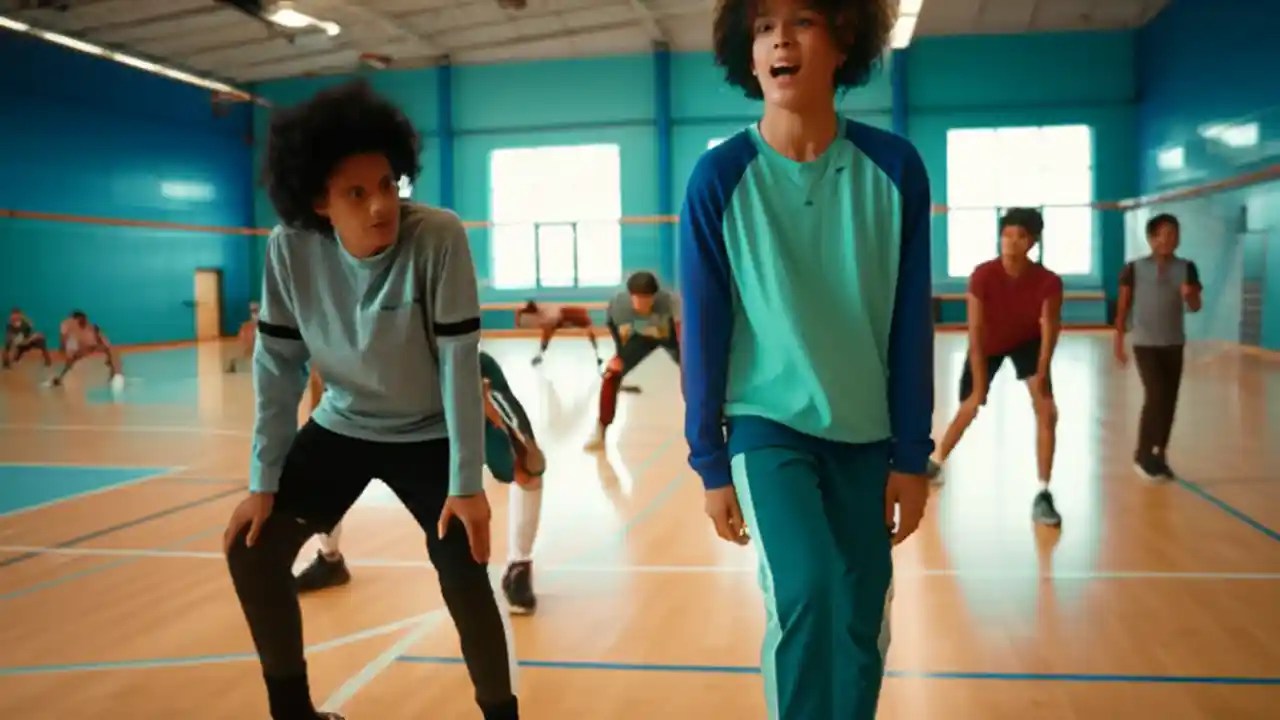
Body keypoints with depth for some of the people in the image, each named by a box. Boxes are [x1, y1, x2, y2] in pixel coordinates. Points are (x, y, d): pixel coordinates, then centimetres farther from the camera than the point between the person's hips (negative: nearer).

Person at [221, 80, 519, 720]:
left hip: (428, 433, -3)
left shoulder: (438, 239, -28)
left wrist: (467, 482, -25)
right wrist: (263, 480, -8)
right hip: (341, 425, 4)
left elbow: (459, 363, -24)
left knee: (464, 580, -15)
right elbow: (277, 364, -9)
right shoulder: (289, 249, -19)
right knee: (251, 549, 2)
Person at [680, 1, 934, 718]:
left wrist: (912, 455, -1)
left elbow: (912, 323, -1)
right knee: (806, 595, -21)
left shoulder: (894, 167, -6)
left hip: (866, 435, 2)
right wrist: (711, 461, -4)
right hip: (767, 424, -2)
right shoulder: (720, 177, -10)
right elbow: (704, 330, -5)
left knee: (862, 631, 7)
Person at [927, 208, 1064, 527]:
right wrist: (979, 387, -26)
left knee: (1047, 412, -16)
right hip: (988, 344, 0)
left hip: (1028, 341, 0)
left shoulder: (1049, 282, -30)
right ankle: (936, 463, 36)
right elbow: (976, 333, -27)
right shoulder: (982, 276, -31)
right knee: (968, 409, 9)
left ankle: (1043, 494, -8)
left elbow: (1048, 331, -24)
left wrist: (1040, 376, -34)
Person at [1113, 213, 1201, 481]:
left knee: (1169, 401, 6)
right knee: (1156, 396, -13)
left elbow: (1195, 308, 0)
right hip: (1145, 343, -4)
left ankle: (1158, 455, 20)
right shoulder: (1134, 269, -6)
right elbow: (1123, 306, -2)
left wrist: (1189, 295, -23)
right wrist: (1118, 341, -4)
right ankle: (1142, 454, 2)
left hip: (1174, 345, 4)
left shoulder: (1187, 269, 2)